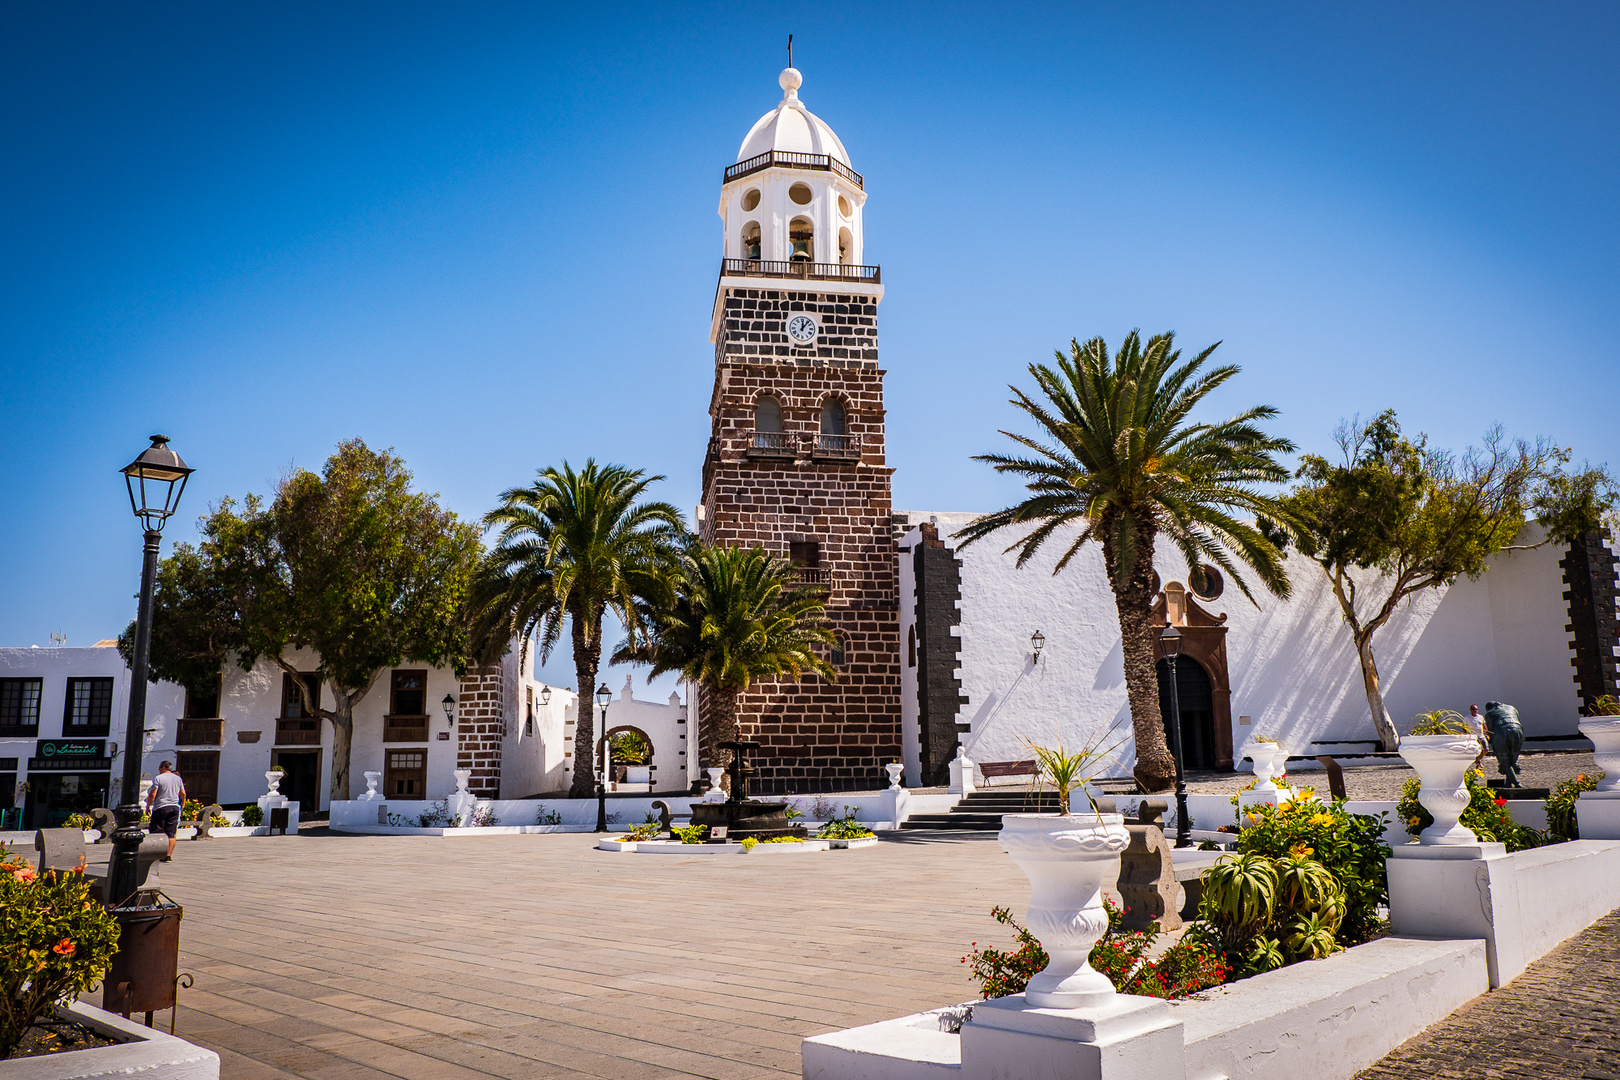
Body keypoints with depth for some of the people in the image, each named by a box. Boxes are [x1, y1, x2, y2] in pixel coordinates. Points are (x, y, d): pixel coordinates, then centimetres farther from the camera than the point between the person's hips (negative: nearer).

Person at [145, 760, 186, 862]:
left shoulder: (158, 778, -4)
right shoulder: (178, 778, 11)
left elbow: (152, 794, -8)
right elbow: (183, 794, 12)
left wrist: (147, 807, 2)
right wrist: (183, 804, 26)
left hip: (160, 808, -4)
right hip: (174, 807, 4)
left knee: (155, 833, 2)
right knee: (171, 833, 3)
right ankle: (169, 855, -2)